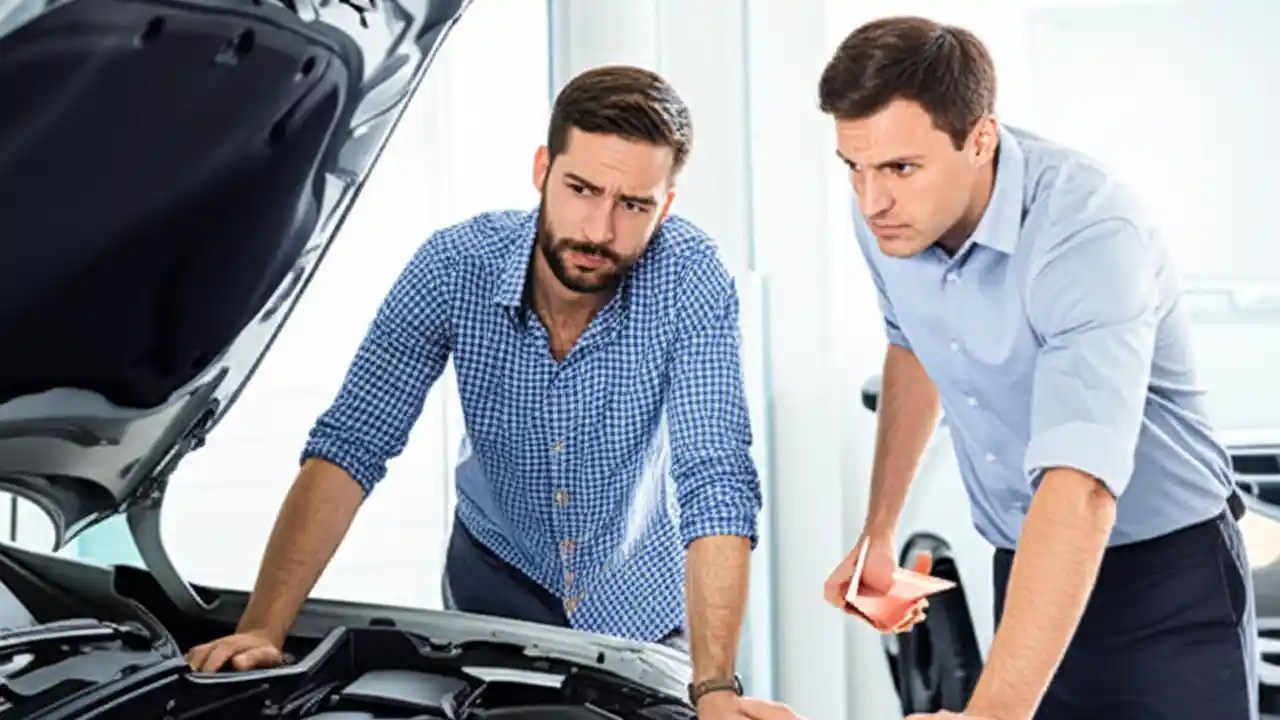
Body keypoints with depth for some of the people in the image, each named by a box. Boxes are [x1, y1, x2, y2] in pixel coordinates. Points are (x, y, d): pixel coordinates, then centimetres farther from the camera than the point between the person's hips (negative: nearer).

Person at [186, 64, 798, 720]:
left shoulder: (690, 276, -27)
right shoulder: (455, 265, -24)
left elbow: (715, 482, -33)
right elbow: (348, 448, -25)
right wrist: (262, 629, -36)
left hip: (640, 594, 0)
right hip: (497, 574, 1)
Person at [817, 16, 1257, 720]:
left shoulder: (1091, 233, -30)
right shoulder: (888, 213, -8)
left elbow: (1080, 490, -41)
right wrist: (877, 532, 17)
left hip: (1166, 578, -5)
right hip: (1028, 570, 6)